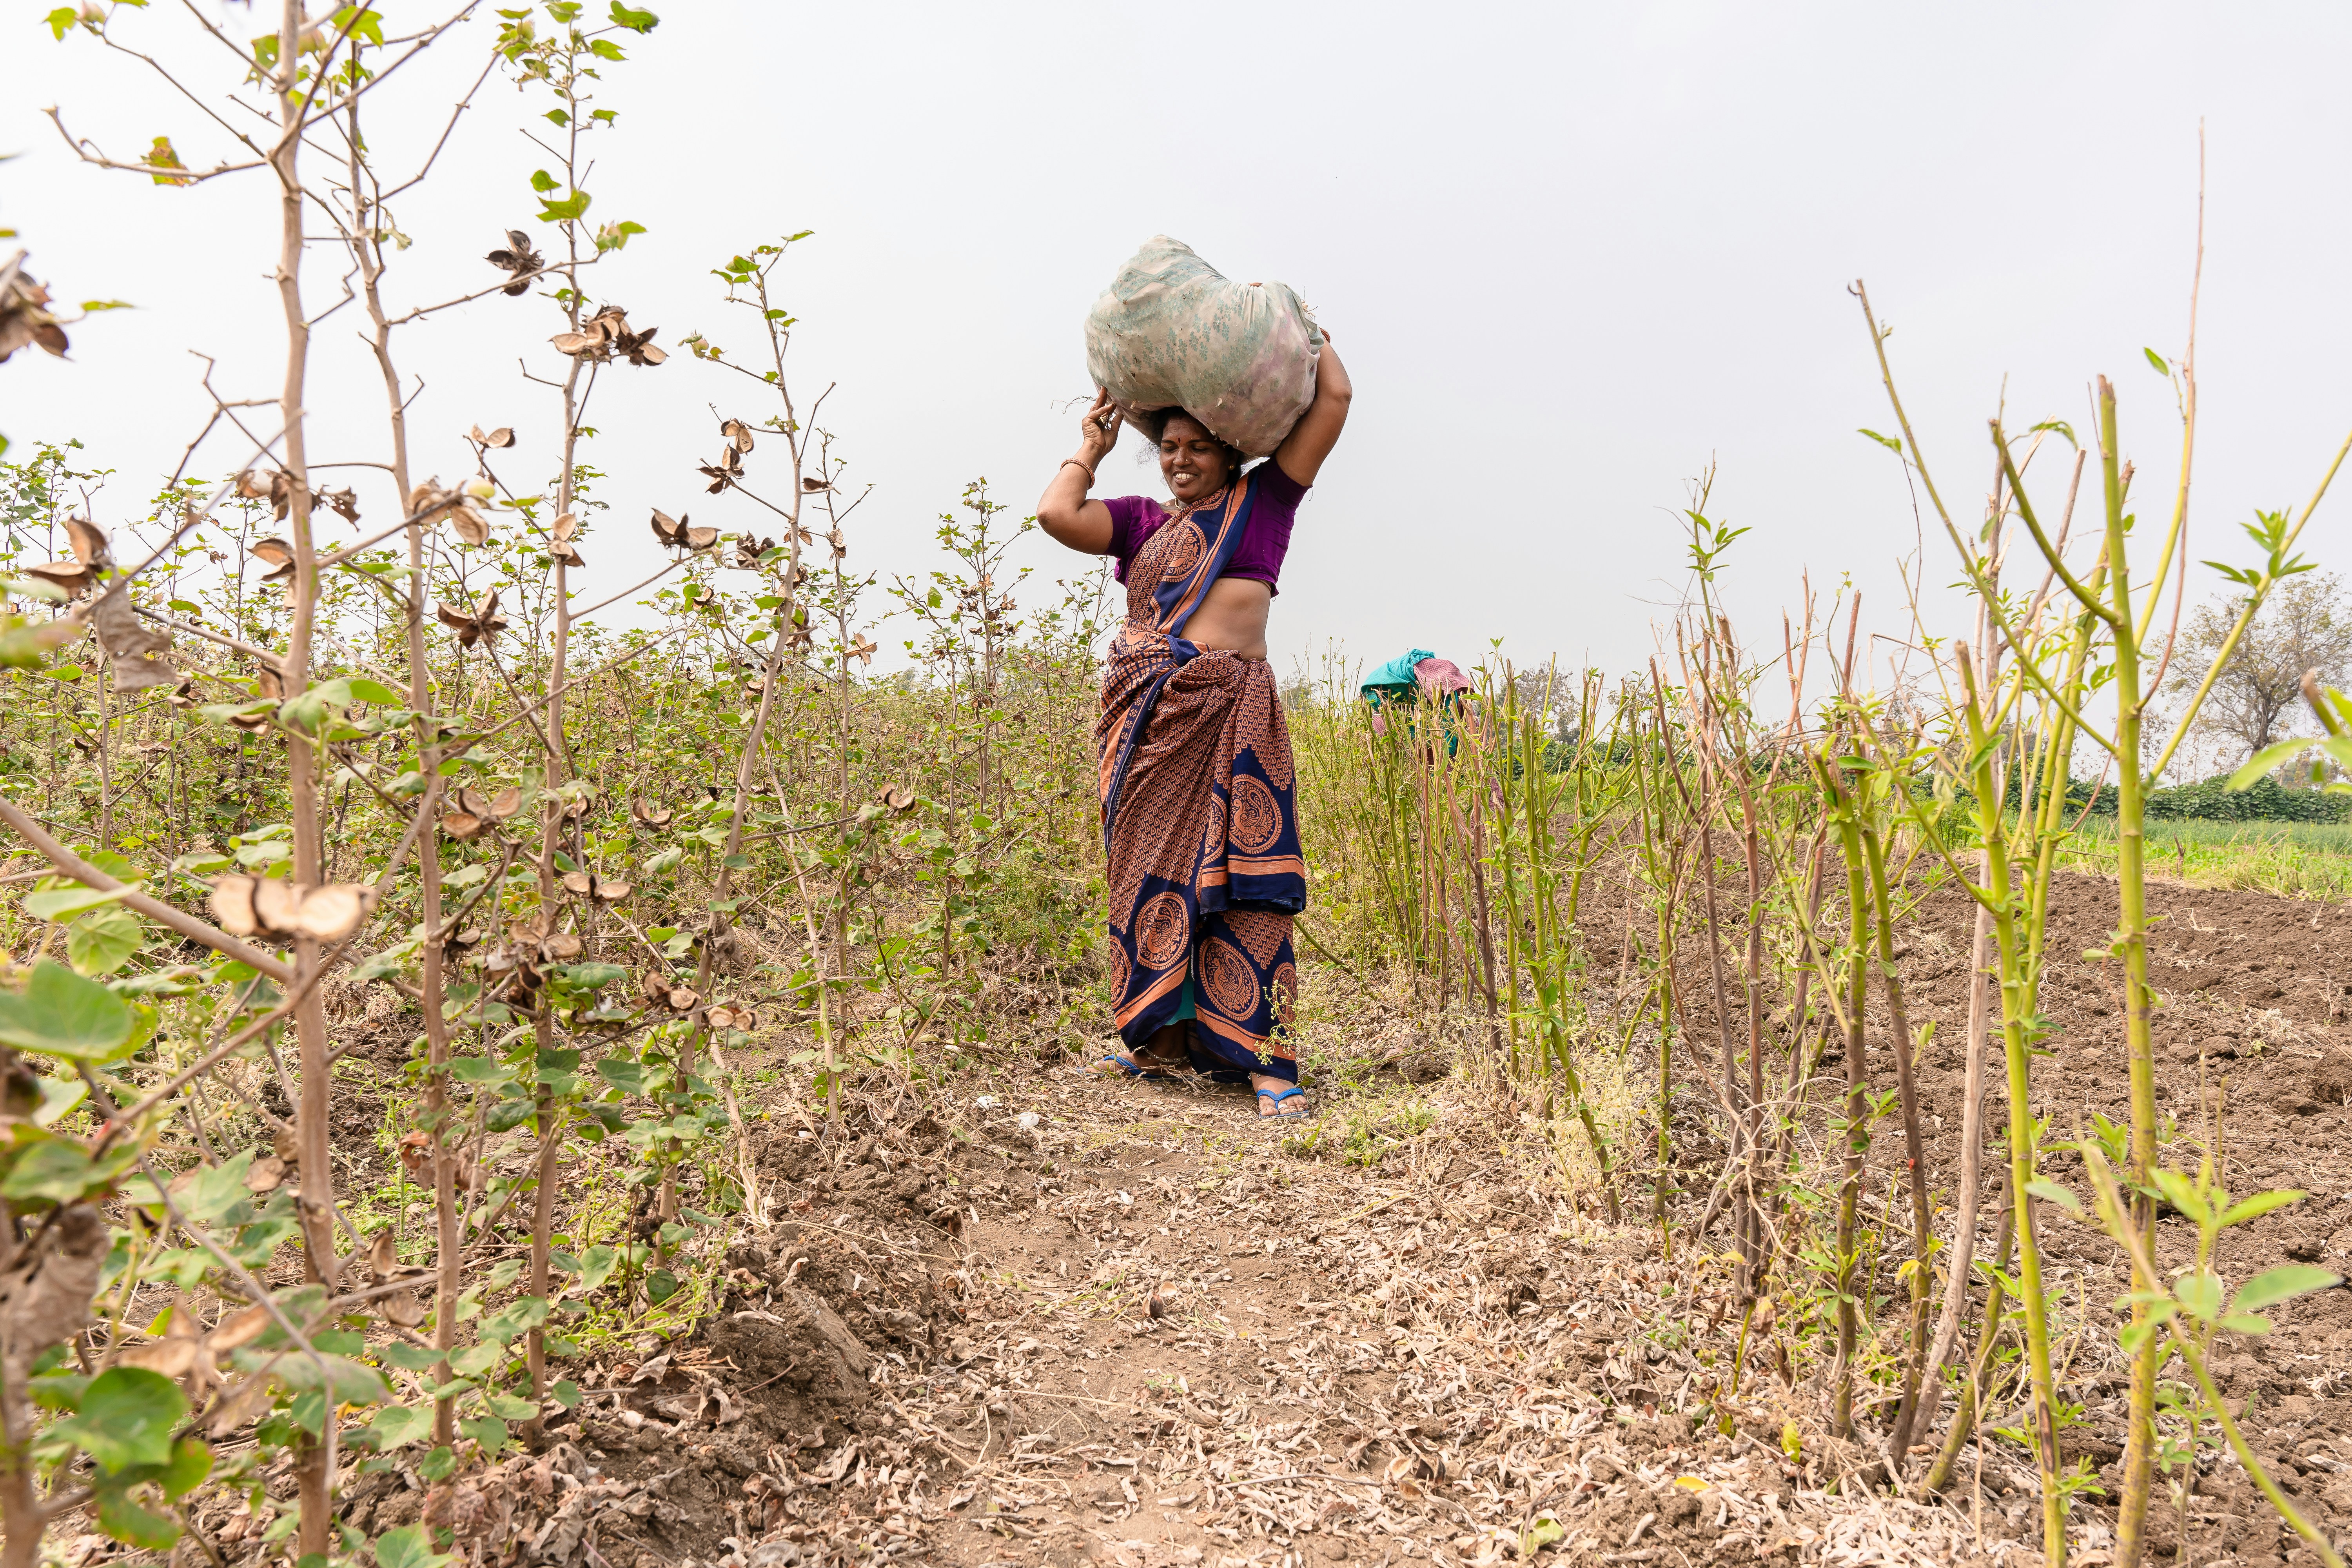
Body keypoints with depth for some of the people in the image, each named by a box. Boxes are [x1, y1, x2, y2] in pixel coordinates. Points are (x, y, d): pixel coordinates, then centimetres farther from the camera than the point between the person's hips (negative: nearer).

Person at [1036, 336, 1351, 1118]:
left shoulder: (1263, 500, 12)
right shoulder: (1140, 520, 19)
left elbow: (1335, 398, 9)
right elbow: (1056, 514, 3)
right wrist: (1092, 446, 17)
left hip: (1229, 709, -3)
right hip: (1144, 713, 3)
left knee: (1239, 876, -9)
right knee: (1149, 866, 3)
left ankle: (1265, 1055, -8)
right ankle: (1161, 1040, 14)